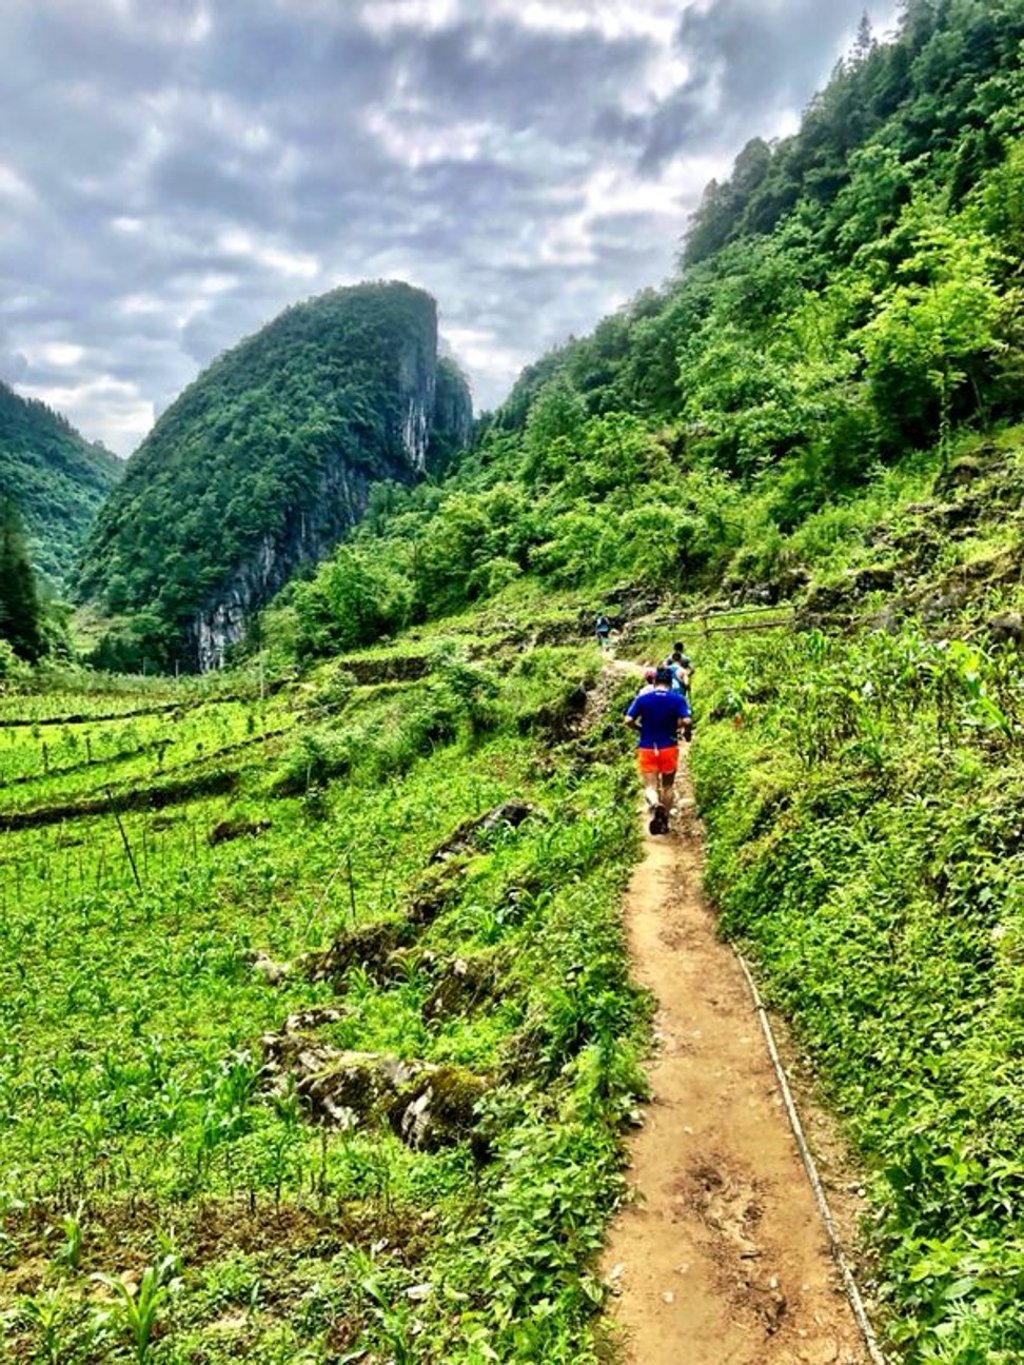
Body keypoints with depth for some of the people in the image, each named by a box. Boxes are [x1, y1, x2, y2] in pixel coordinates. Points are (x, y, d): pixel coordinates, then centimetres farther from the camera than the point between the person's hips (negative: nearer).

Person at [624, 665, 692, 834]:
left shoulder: (642, 698, -2)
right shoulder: (678, 699, -6)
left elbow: (628, 720, -9)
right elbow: (687, 721, -18)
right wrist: (686, 731, 4)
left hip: (646, 748, 0)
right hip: (668, 747, 0)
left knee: (650, 786, 2)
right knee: (668, 785, 18)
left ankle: (656, 806, -30)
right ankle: (664, 821, 23)